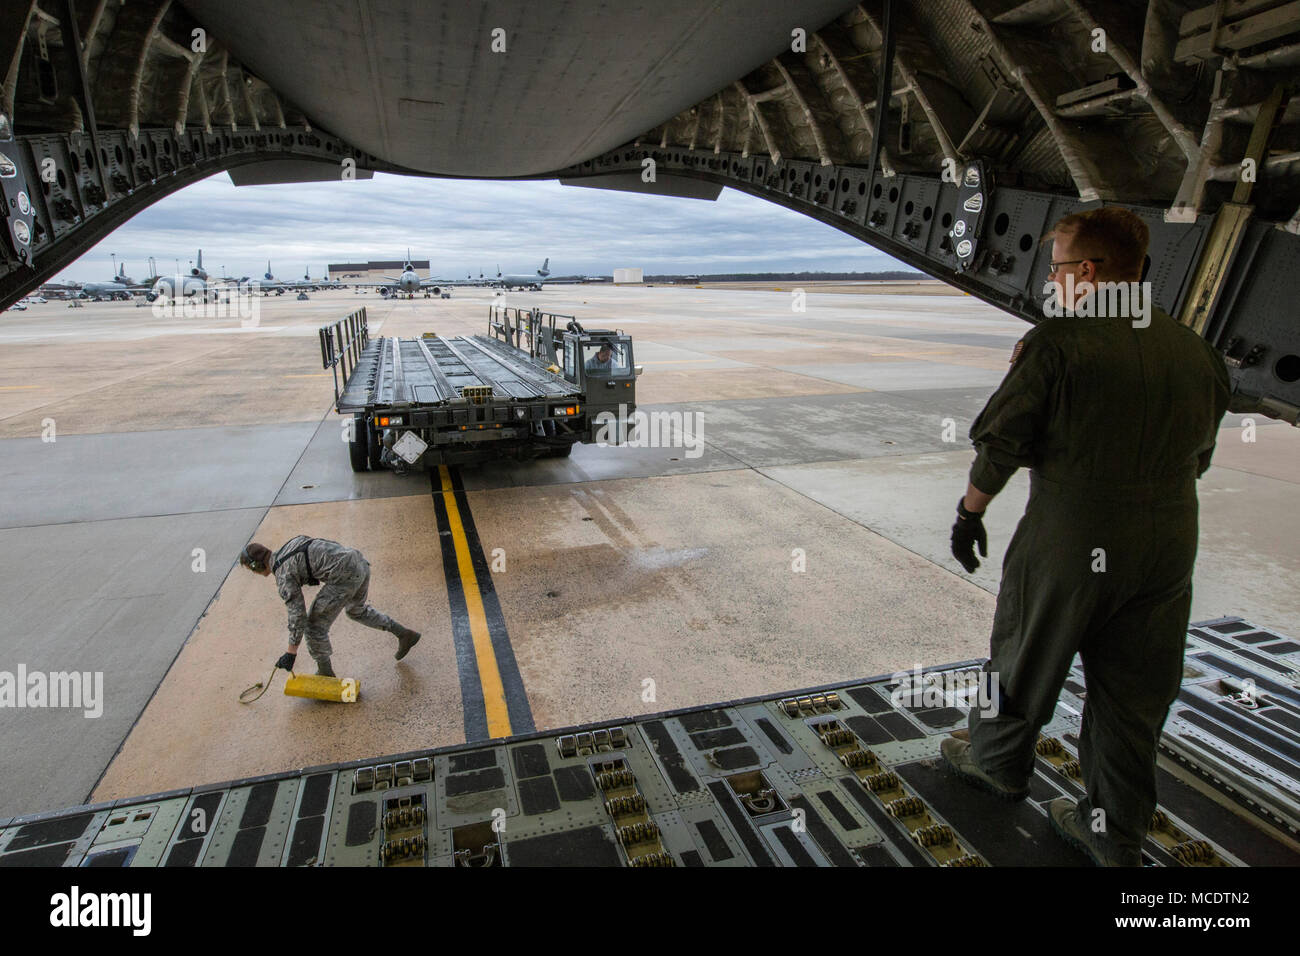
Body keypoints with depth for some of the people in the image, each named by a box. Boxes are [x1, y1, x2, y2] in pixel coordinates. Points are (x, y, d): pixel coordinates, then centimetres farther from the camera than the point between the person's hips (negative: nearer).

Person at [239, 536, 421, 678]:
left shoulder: (283, 575, -3)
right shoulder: (291, 544, 20)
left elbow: (297, 612, -7)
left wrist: (291, 652, -2)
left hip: (344, 576, -9)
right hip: (359, 560, 9)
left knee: (315, 625, 8)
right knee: (356, 609, 32)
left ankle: (326, 674, 25)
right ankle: (405, 634, 32)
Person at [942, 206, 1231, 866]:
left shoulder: (1057, 343, -15)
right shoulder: (1200, 353, 3)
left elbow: (998, 445, -14)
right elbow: (1198, 460, 12)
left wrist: (970, 512, 0)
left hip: (1065, 545, -5)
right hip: (1167, 552, 6)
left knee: (1025, 663, 18)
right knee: (1133, 700, 17)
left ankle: (997, 764, 41)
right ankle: (1115, 838, 33)